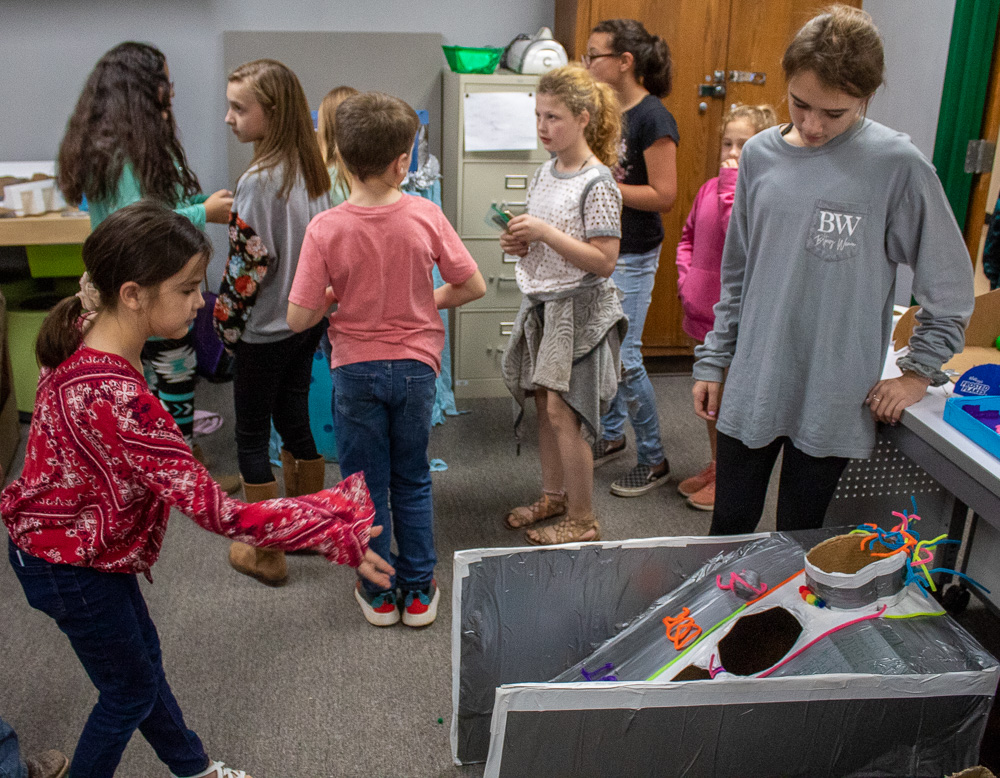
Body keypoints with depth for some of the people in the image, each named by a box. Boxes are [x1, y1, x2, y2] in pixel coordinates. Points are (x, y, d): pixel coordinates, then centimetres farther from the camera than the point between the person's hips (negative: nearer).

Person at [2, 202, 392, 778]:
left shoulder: (85, 337, -11)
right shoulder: (116, 399, -39)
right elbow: (217, 513, -37)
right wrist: (334, 531, -35)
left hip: (71, 535, 9)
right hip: (74, 564, -9)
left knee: (143, 657, 27)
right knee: (130, 692, 14)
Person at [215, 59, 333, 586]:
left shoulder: (259, 179, -22)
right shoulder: (310, 168, 3)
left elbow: (250, 262, -22)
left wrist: (226, 321, -9)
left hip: (265, 329, -8)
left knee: (251, 436, 6)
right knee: (295, 422, 19)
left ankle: (266, 555, 16)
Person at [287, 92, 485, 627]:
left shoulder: (325, 229, -16)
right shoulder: (425, 216, -14)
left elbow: (299, 318, -15)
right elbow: (473, 286, -6)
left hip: (356, 371, -1)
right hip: (414, 366, 1)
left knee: (366, 485, 15)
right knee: (412, 481, 18)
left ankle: (379, 594, 28)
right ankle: (418, 592, 27)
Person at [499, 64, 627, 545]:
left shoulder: (597, 184, -17)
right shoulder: (546, 171, 8)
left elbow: (603, 260, -21)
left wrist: (544, 232, -23)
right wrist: (518, 243, -2)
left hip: (579, 308, -8)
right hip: (542, 303, 8)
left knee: (562, 409, -6)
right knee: (544, 402, 15)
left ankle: (582, 520, 8)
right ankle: (553, 494, 32)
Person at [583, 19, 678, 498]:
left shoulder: (653, 119, -17)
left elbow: (663, 196, -19)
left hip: (632, 257, -8)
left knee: (624, 358, -4)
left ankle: (654, 460, 11)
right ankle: (611, 435, 33)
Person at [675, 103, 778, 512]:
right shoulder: (711, 188, 4)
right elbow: (688, 236, 17)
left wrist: (733, 188, -27)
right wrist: (685, 279, 4)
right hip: (705, 311, 7)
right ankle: (716, 466, 37)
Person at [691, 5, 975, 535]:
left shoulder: (896, 165, -11)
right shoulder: (760, 155, 1)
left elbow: (950, 287, -2)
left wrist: (919, 373, -1)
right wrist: (713, 360, 9)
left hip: (835, 402, -3)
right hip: (751, 388, 3)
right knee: (729, 529, 14)